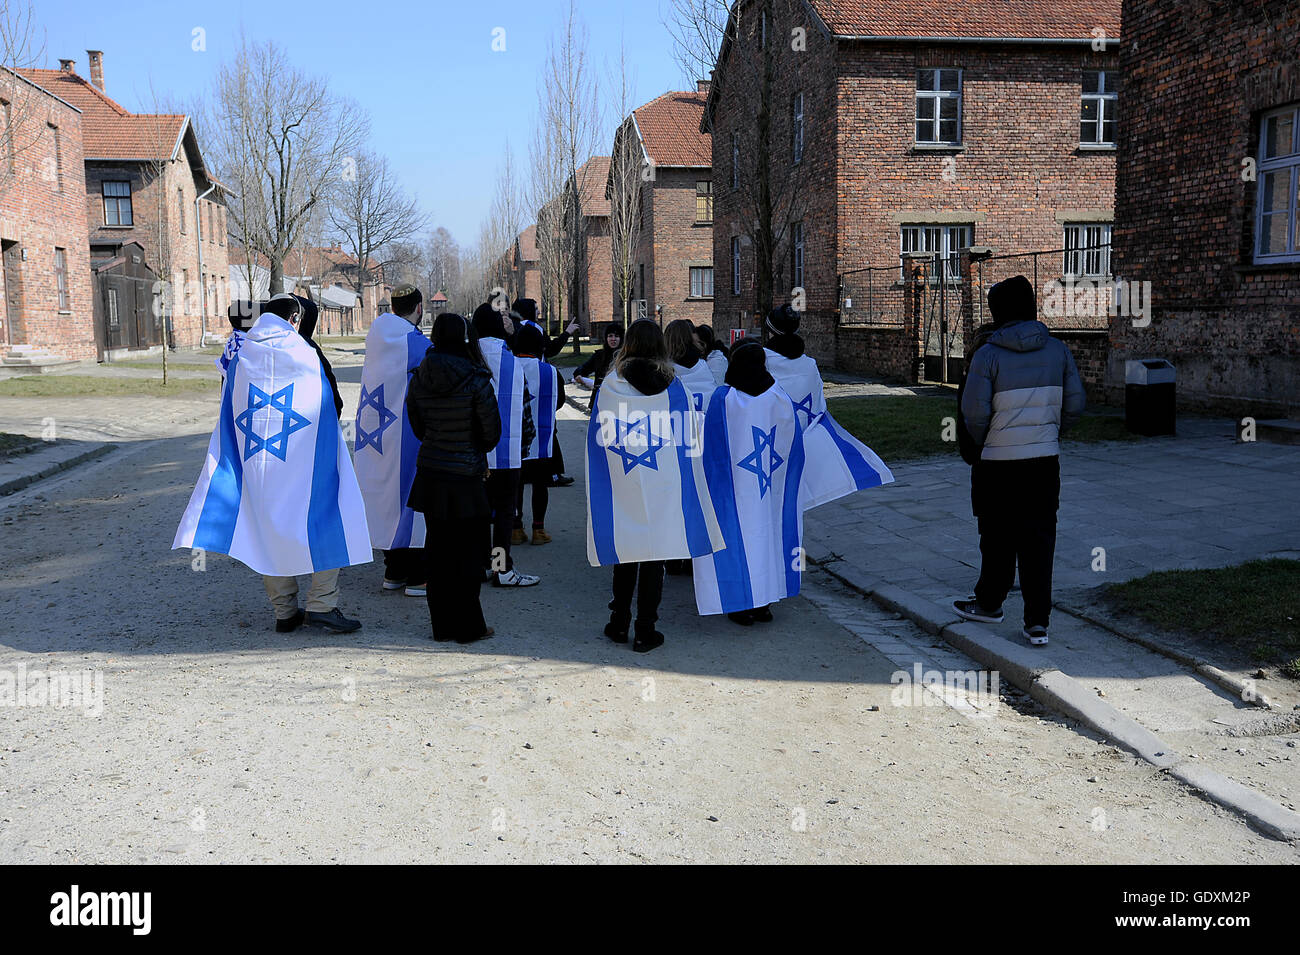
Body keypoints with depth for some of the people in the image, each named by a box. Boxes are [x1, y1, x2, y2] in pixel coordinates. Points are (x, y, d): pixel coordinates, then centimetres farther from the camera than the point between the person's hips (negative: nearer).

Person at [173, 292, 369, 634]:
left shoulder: (238, 360, 6)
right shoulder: (308, 355, -5)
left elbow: (228, 418, 10)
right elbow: (333, 407, 1)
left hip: (255, 466, 4)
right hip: (302, 463, -4)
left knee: (269, 532, 11)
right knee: (326, 522, 5)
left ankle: (284, 612, 15)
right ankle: (321, 603, -2)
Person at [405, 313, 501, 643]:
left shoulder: (418, 379, -1)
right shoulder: (476, 380, -15)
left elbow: (418, 427, 9)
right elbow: (491, 433, -8)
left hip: (430, 474, 5)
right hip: (465, 478, -5)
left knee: (437, 548, 13)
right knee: (468, 552, 6)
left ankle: (442, 623, 22)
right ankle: (468, 626, 13)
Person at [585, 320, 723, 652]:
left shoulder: (610, 385, -5)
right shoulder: (673, 387, -4)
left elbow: (598, 439, 1)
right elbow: (689, 439, 0)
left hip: (620, 488, 1)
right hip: (662, 488, -1)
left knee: (624, 551, 14)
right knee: (654, 554, 6)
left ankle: (619, 623, 23)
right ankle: (645, 631, 11)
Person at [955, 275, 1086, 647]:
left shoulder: (988, 355, -10)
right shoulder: (1058, 350, 2)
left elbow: (974, 413, -12)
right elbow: (1075, 405, 4)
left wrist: (982, 443, 7)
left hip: (1000, 463, -3)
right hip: (1046, 461, 3)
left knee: (998, 538, 12)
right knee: (1039, 539, 6)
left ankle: (990, 603, 30)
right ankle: (1037, 622, 6)